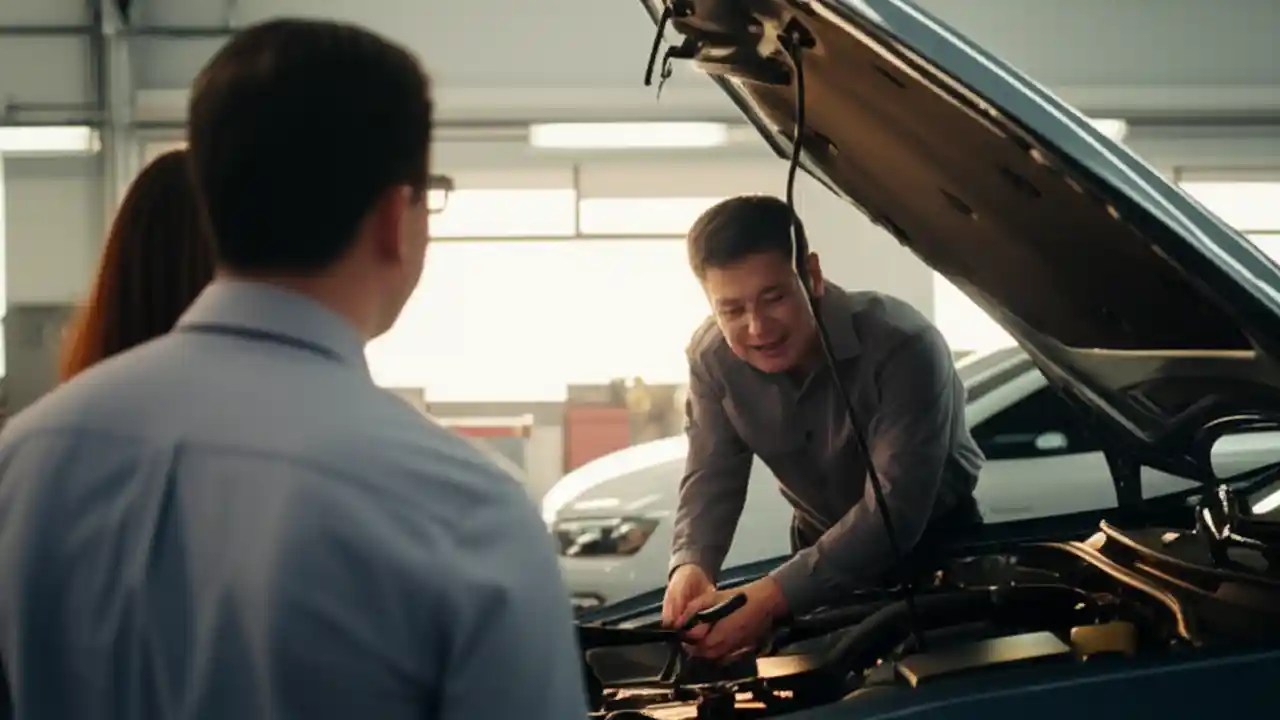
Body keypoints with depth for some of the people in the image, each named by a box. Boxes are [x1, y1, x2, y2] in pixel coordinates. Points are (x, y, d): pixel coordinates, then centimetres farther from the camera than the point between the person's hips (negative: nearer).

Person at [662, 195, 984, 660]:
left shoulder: (902, 347, -35)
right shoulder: (712, 355, -17)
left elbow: (895, 511, -41)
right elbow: (711, 477, -14)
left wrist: (773, 597, -51)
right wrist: (690, 566, -39)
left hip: (934, 542, -4)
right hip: (822, 540, 4)